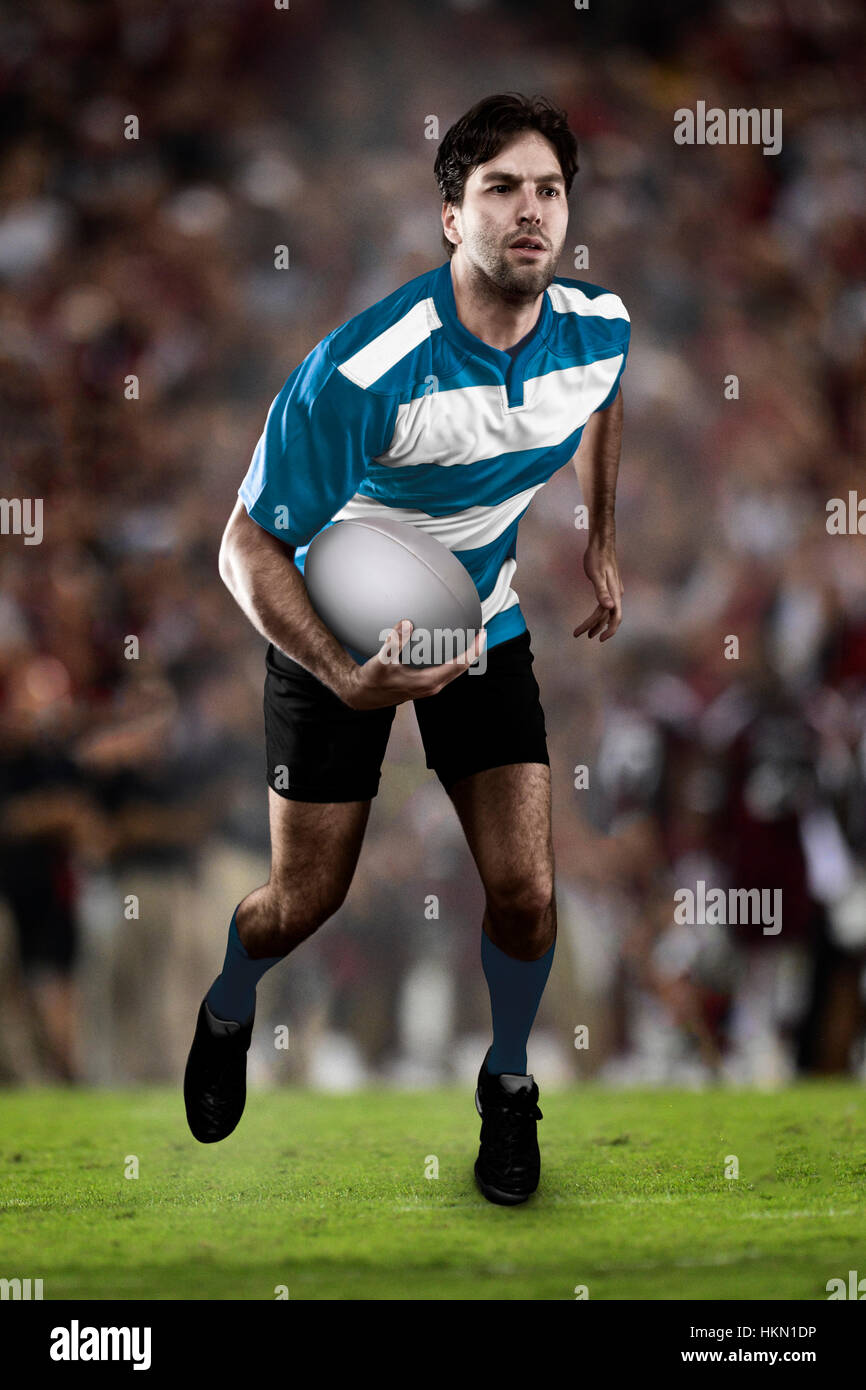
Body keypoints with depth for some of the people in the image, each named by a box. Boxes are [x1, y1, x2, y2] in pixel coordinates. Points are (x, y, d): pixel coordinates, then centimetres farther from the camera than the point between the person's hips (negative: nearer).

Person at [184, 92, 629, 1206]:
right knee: (306, 900, 5)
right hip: (338, 632, -4)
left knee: (526, 893, -6)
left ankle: (508, 1086, 24)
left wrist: (600, 540, 18)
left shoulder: (599, 328, -16)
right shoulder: (362, 371, -34)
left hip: (484, 626, 4)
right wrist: (346, 679, -37)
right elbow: (248, 546, -26)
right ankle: (226, 1018, 41)